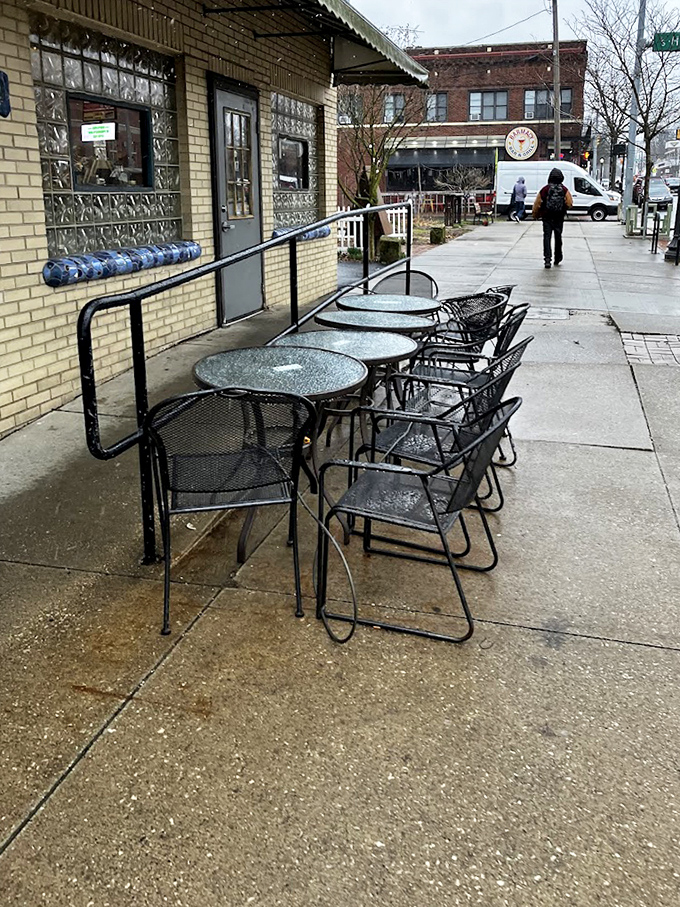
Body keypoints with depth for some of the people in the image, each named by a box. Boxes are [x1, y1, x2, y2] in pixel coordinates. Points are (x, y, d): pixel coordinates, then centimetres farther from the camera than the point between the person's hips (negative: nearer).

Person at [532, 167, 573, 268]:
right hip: (559, 218, 2)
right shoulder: (564, 190, -2)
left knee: (547, 237, -2)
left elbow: (537, 204, -4)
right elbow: (570, 203, -4)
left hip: (547, 217, -2)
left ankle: (547, 258, -17)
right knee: (558, 237, 15)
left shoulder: (545, 189, -6)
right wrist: (563, 208, 15)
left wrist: (536, 214, 11)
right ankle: (558, 259, 24)